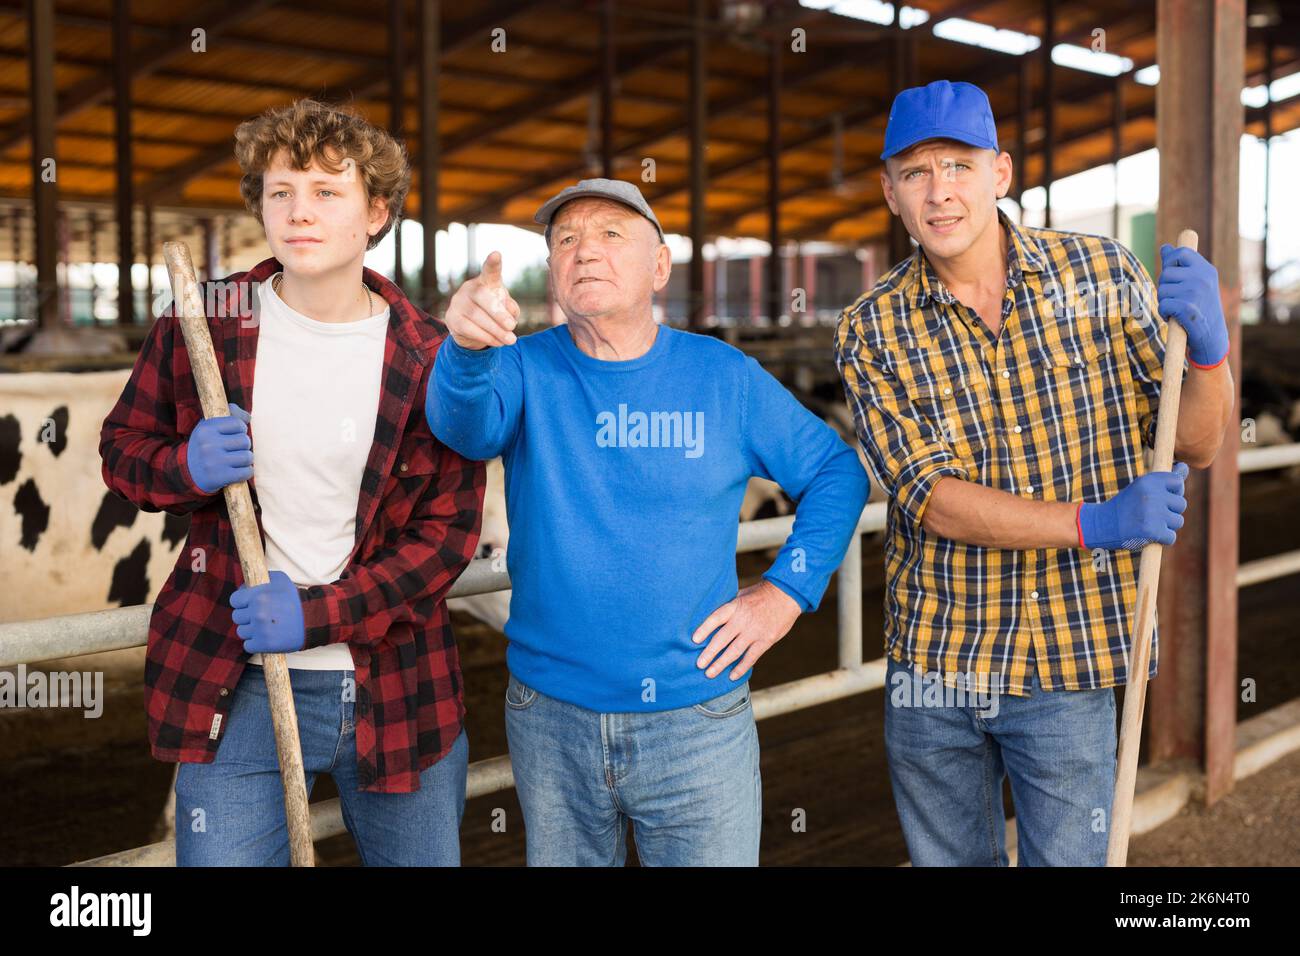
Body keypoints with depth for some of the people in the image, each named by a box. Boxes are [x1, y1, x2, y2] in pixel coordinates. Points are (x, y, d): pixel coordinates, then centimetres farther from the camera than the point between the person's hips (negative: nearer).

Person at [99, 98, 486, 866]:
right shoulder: (203, 324, -3)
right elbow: (122, 447, 9)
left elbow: (447, 533, -4)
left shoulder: (428, 360, -6)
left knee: (423, 854, 16)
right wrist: (185, 467, -15)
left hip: (396, 686, 1)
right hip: (234, 686, 0)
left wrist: (318, 614, -16)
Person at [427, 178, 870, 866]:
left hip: (697, 724, -1)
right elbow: (465, 423, -24)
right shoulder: (527, 371, -2)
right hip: (549, 718, 1)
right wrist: (466, 344, -46)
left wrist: (787, 590, -4)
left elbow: (837, 472, 6)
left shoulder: (724, 377, -2)